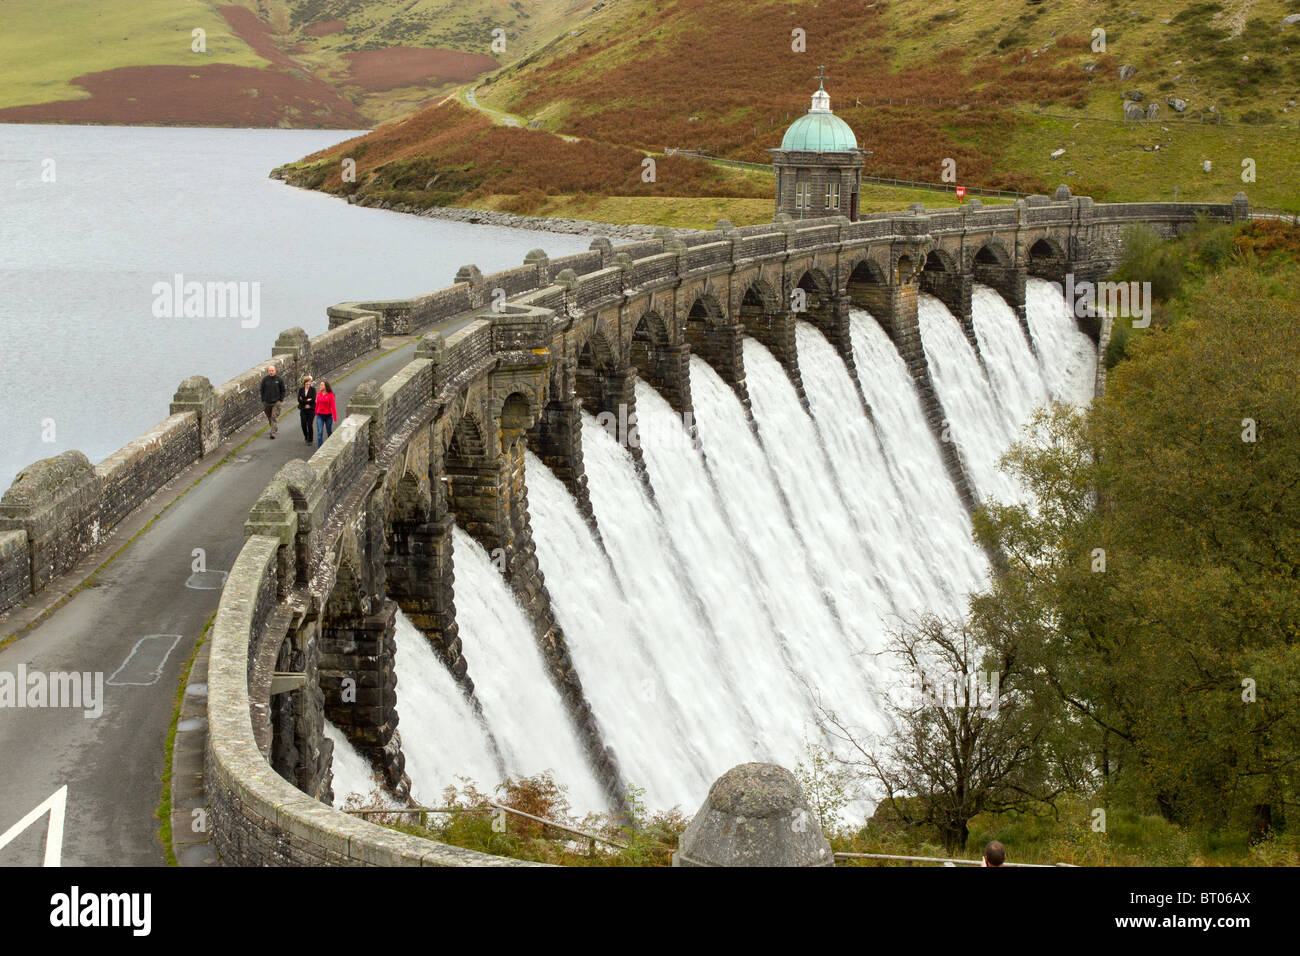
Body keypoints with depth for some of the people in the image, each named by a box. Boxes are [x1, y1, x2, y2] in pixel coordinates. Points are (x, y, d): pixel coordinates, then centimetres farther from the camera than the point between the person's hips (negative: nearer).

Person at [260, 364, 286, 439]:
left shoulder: (279, 379, -4)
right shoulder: (265, 380, 0)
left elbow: (282, 390, 4)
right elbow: (262, 390, 8)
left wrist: (281, 400, -4)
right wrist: (263, 400, 2)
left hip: (276, 402, -3)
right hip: (267, 402, 3)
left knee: (275, 417, -11)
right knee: (269, 417, 13)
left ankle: (273, 432, -13)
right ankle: (275, 428, 35)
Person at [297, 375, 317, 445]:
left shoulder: (313, 389, -2)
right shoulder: (301, 390, 5)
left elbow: (313, 399, -13)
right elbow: (299, 399, -5)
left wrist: (303, 400, -9)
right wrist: (308, 400, -11)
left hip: (311, 409, -2)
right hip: (303, 409, 2)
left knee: (309, 425, -5)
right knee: (303, 424, -3)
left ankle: (310, 440, 8)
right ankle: (306, 436, 25)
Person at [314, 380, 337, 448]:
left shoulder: (330, 395, -11)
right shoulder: (318, 394, 1)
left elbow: (333, 406, -12)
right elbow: (317, 404, 12)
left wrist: (335, 417, -16)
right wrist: (315, 413, 20)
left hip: (328, 416, -2)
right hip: (320, 416, 2)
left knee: (329, 432, 14)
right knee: (320, 432, -10)